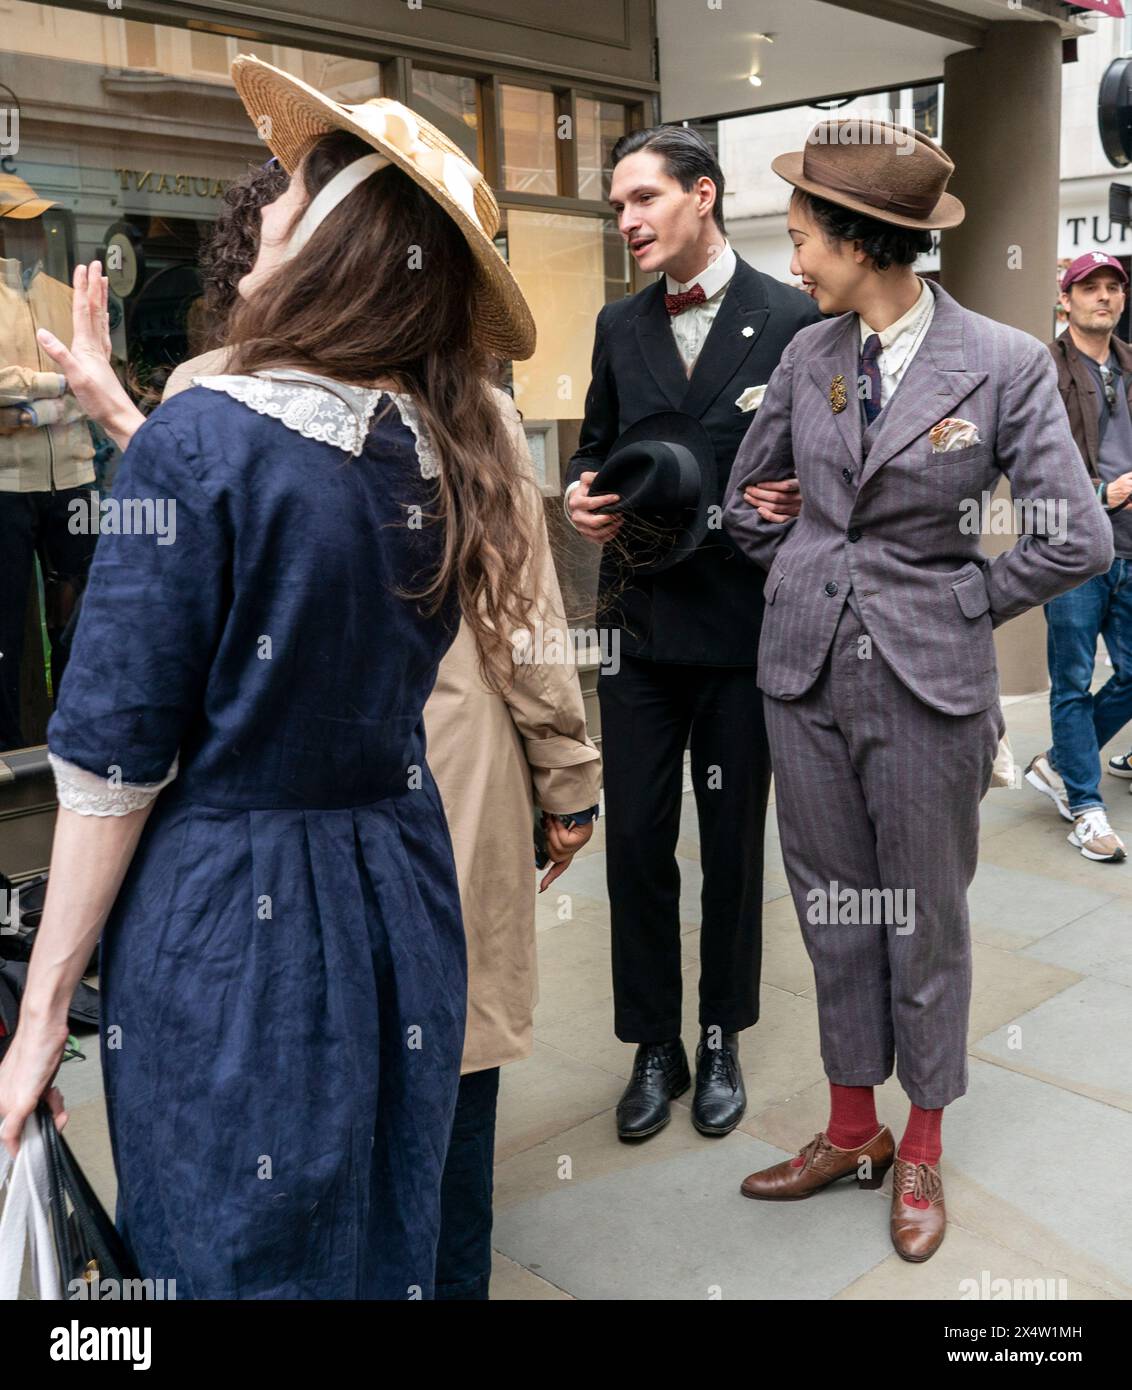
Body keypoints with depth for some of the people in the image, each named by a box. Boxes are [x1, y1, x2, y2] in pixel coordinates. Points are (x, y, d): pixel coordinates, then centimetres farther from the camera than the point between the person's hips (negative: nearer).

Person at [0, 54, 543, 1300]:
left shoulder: (204, 437, -18)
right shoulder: (448, 454, 0)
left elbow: (114, 761, -16)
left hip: (228, 918, -6)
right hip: (400, 903, 6)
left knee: (231, 1257, 15)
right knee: (385, 1248, 23)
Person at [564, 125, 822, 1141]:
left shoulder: (795, 320, -5)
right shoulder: (620, 326, 10)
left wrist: (803, 501, -23)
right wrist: (583, 495, -5)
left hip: (743, 626, -3)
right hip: (640, 625, 4)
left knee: (734, 841, 11)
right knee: (636, 840, 7)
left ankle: (722, 1042, 30)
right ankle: (653, 1048, 25)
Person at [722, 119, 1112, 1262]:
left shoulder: (1004, 364, -10)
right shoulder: (808, 354, 3)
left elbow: (1076, 540, -10)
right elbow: (747, 500, 16)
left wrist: (959, 603, -4)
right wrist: (807, 586, 11)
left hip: (926, 679, -4)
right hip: (806, 669, 4)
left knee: (925, 918, 10)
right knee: (833, 909, 13)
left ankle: (922, 1150, 29)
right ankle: (852, 1128, 31)